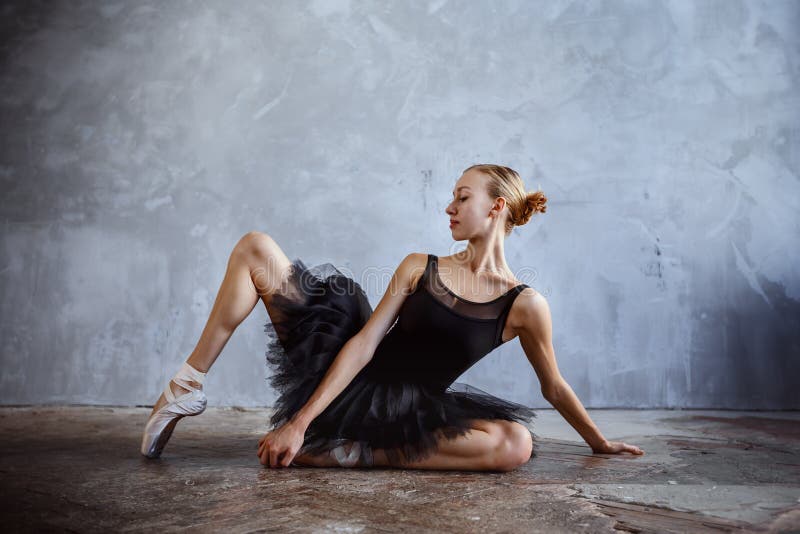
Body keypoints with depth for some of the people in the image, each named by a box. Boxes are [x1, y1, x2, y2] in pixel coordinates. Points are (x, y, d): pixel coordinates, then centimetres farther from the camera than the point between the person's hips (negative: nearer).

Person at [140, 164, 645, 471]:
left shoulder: (525, 305, -5)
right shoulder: (419, 267, 0)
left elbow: (554, 387, 9)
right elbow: (363, 345, -7)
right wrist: (301, 419, -14)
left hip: (408, 409, -2)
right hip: (349, 381, 2)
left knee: (517, 443, -31)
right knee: (255, 246, -2)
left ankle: (341, 453, -28)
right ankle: (189, 386, -3)